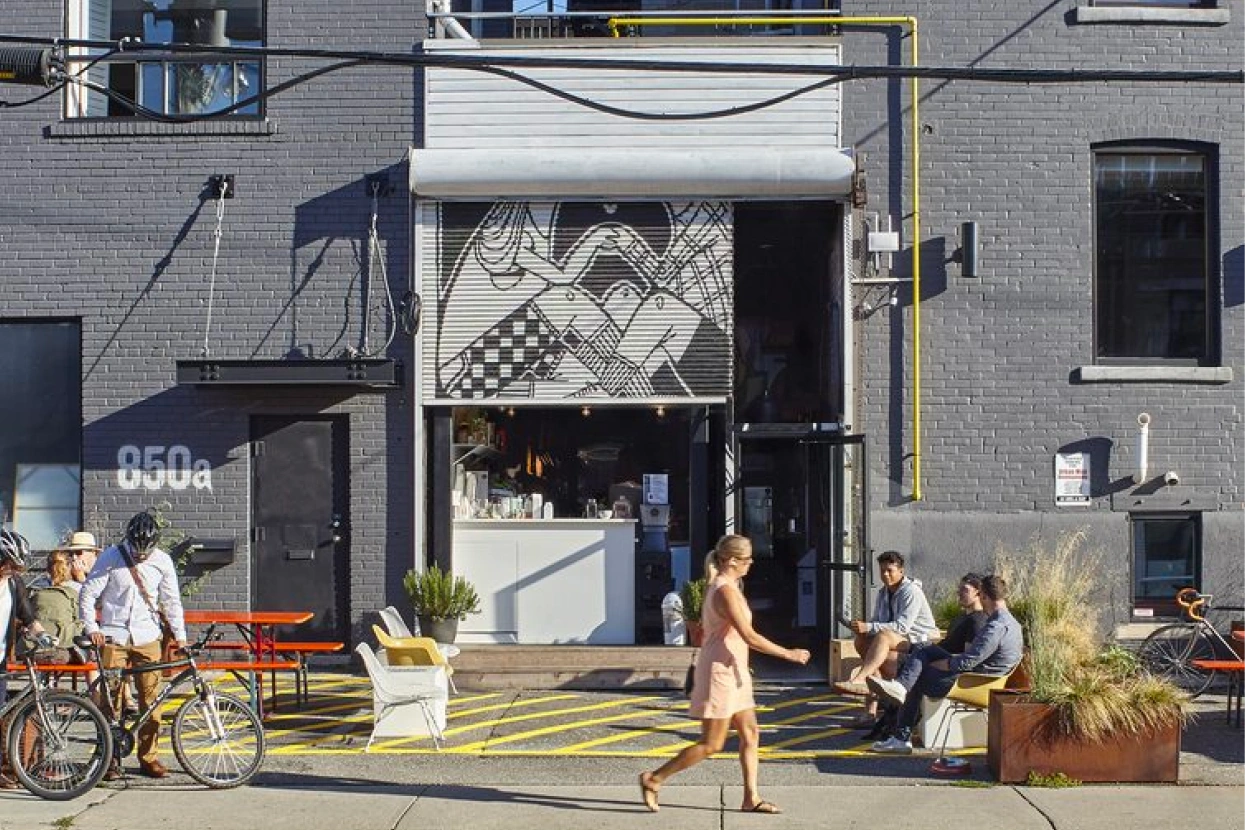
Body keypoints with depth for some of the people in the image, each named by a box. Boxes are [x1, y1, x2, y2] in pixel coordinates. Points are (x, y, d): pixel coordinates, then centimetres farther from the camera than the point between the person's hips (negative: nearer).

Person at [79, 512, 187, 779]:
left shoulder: (162, 561, 3)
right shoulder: (110, 558, -3)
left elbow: (171, 601, 8)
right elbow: (88, 594, -1)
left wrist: (180, 635, 0)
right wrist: (92, 628, -11)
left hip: (147, 639, 2)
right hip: (114, 637, -2)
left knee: (151, 699, 1)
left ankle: (148, 757, 11)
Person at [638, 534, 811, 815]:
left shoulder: (721, 587, 12)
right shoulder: (726, 591, -19)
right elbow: (749, 637, -23)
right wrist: (789, 654, -17)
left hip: (731, 671, 10)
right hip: (720, 670, -10)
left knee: (750, 734, 9)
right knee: (712, 744, -4)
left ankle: (751, 798, 13)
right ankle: (654, 779, 3)